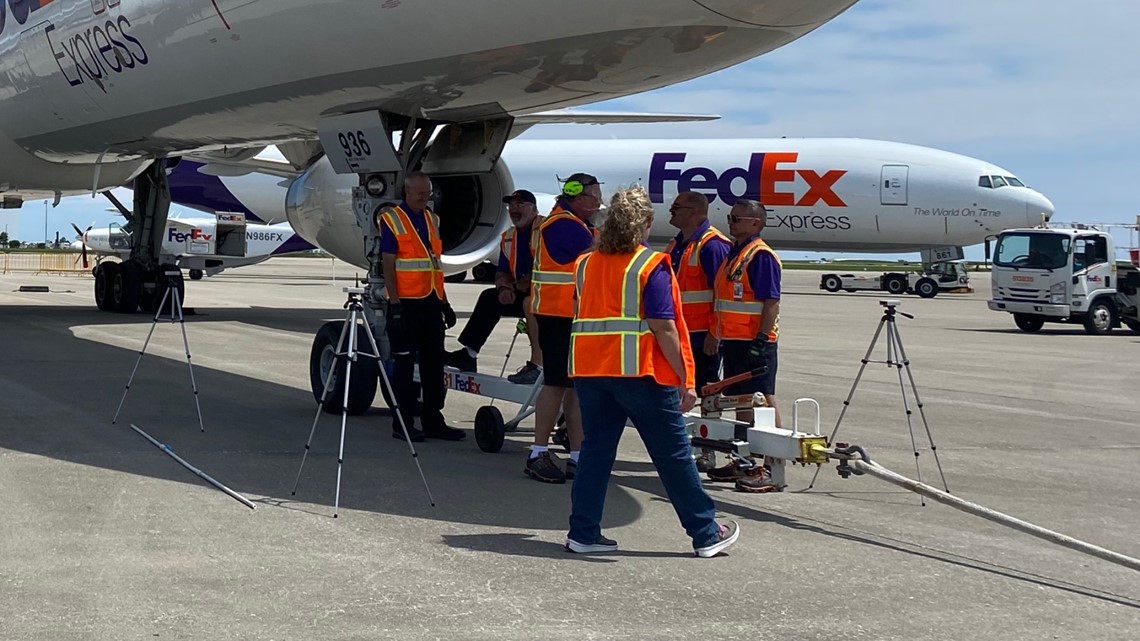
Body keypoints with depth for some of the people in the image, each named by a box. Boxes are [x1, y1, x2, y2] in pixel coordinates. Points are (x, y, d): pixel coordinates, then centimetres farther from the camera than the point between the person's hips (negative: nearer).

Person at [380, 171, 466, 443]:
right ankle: (402, 423, 6)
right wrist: (395, 304, -16)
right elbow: (388, 265, -9)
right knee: (405, 364, -1)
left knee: (434, 364, 9)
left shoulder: (432, 220, 16)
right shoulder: (392, 220, -4)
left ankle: (433, 421, 16)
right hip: (406, 303, -7)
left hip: (431, 303, 7)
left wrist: (444, 302, 16)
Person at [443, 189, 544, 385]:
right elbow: (502, 273, 14)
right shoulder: (509, 237, 14)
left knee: (530, 301, -36)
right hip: (524, 293, 9)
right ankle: (468, 354, -1)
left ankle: (537, 365, -36)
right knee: (489, 297, 2)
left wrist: (518, 285, -13)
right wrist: (505, 288, -9)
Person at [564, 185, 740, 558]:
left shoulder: (585, 264, 10)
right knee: (674, 457, 4)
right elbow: (663, 328, -13)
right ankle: (706, 534, 13)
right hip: (641, 373, -5)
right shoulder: (652, 266, -8)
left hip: (589, 371, 5)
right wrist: (685, 380, -10)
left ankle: (583, 533, 9)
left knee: (595, 451, 11)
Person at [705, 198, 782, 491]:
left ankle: (772, 468, -5)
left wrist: (761, 341, -23)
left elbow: (772, 303, -18)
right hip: (733, 341, 10)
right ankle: (743, 462, 26)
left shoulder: (761, 256, -13)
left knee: (762, 401, -7)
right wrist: (715, 334, 22)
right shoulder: (733, 255, 17)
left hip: (754, 343, -10)